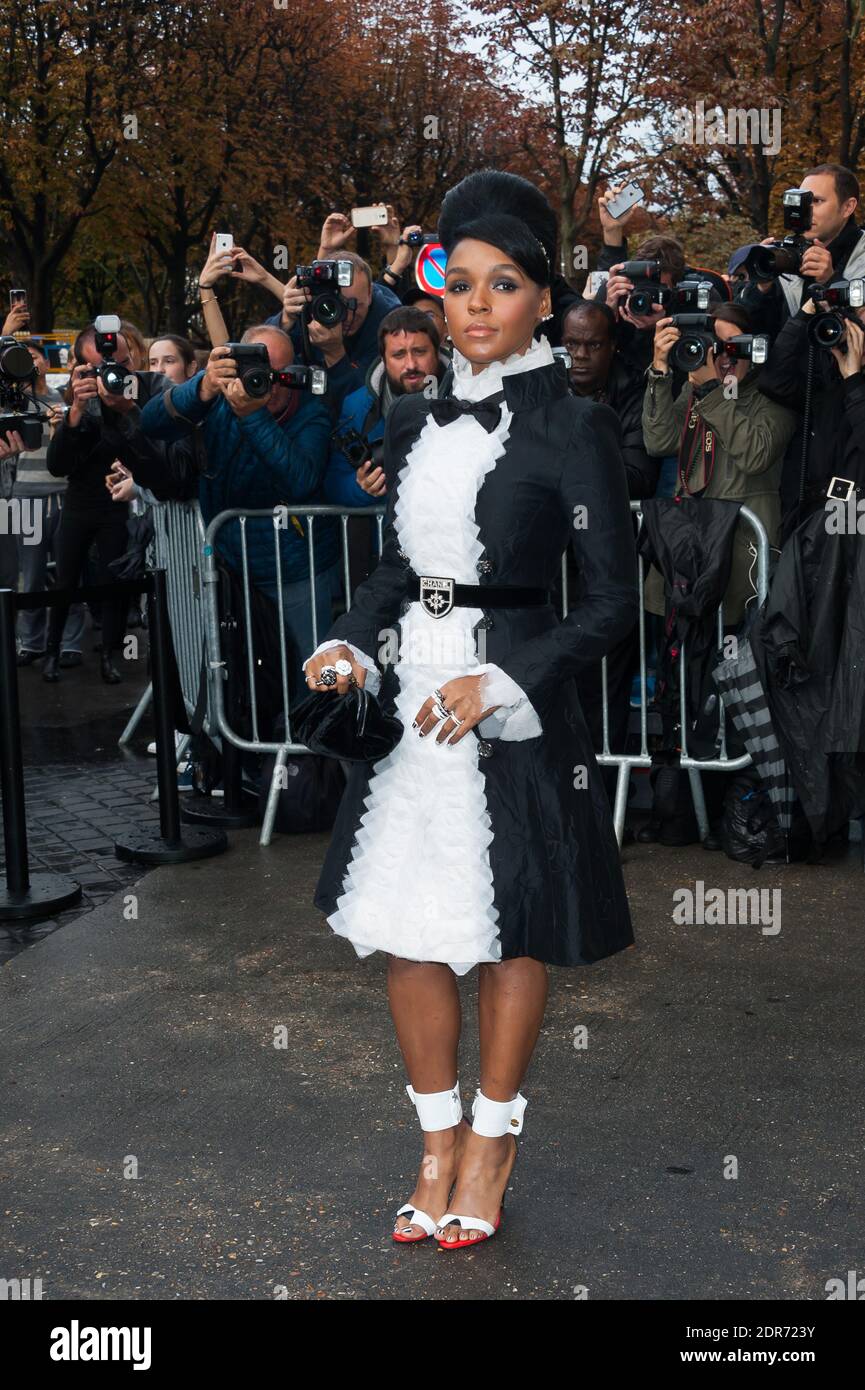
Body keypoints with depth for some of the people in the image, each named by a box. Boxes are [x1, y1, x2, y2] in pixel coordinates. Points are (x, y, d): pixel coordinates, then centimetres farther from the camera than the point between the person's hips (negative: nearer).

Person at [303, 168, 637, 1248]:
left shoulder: (570, 429, -8)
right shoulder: (415, 421, 9)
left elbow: (612, 600, -8)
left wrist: (497, 682, -17)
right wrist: (352, 643, 1)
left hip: (514, 709, -5)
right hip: (408, 695, 6)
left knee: (510, 933, 7)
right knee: (405, 928, 9)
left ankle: (493, 1140, 27)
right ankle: (439, 1139, 26)